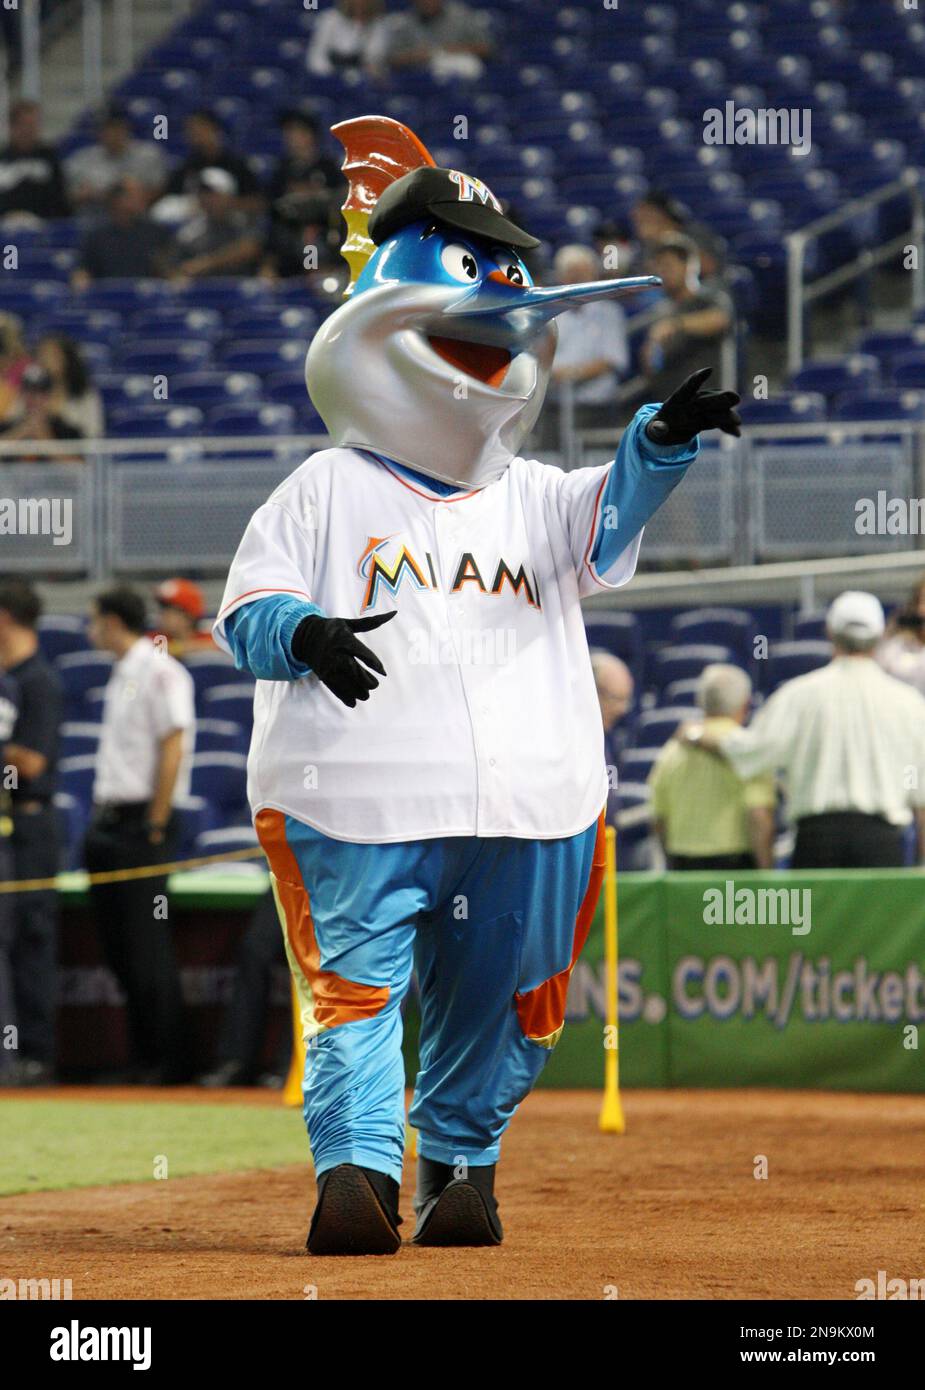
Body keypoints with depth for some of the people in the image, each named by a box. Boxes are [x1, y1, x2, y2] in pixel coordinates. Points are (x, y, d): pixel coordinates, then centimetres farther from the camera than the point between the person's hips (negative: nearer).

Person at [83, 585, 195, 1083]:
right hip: (109, 819, 9)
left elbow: (173, 748, -16)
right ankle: (140, 1057, 13)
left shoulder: (160, 672, -11)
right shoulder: (121, 673, 18)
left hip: (142, 822, -9)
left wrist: (155, 826, -18)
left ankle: (166, 1060, -4)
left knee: (147, 945, -8)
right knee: (118, 946, 8)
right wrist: (101, 814, 13)